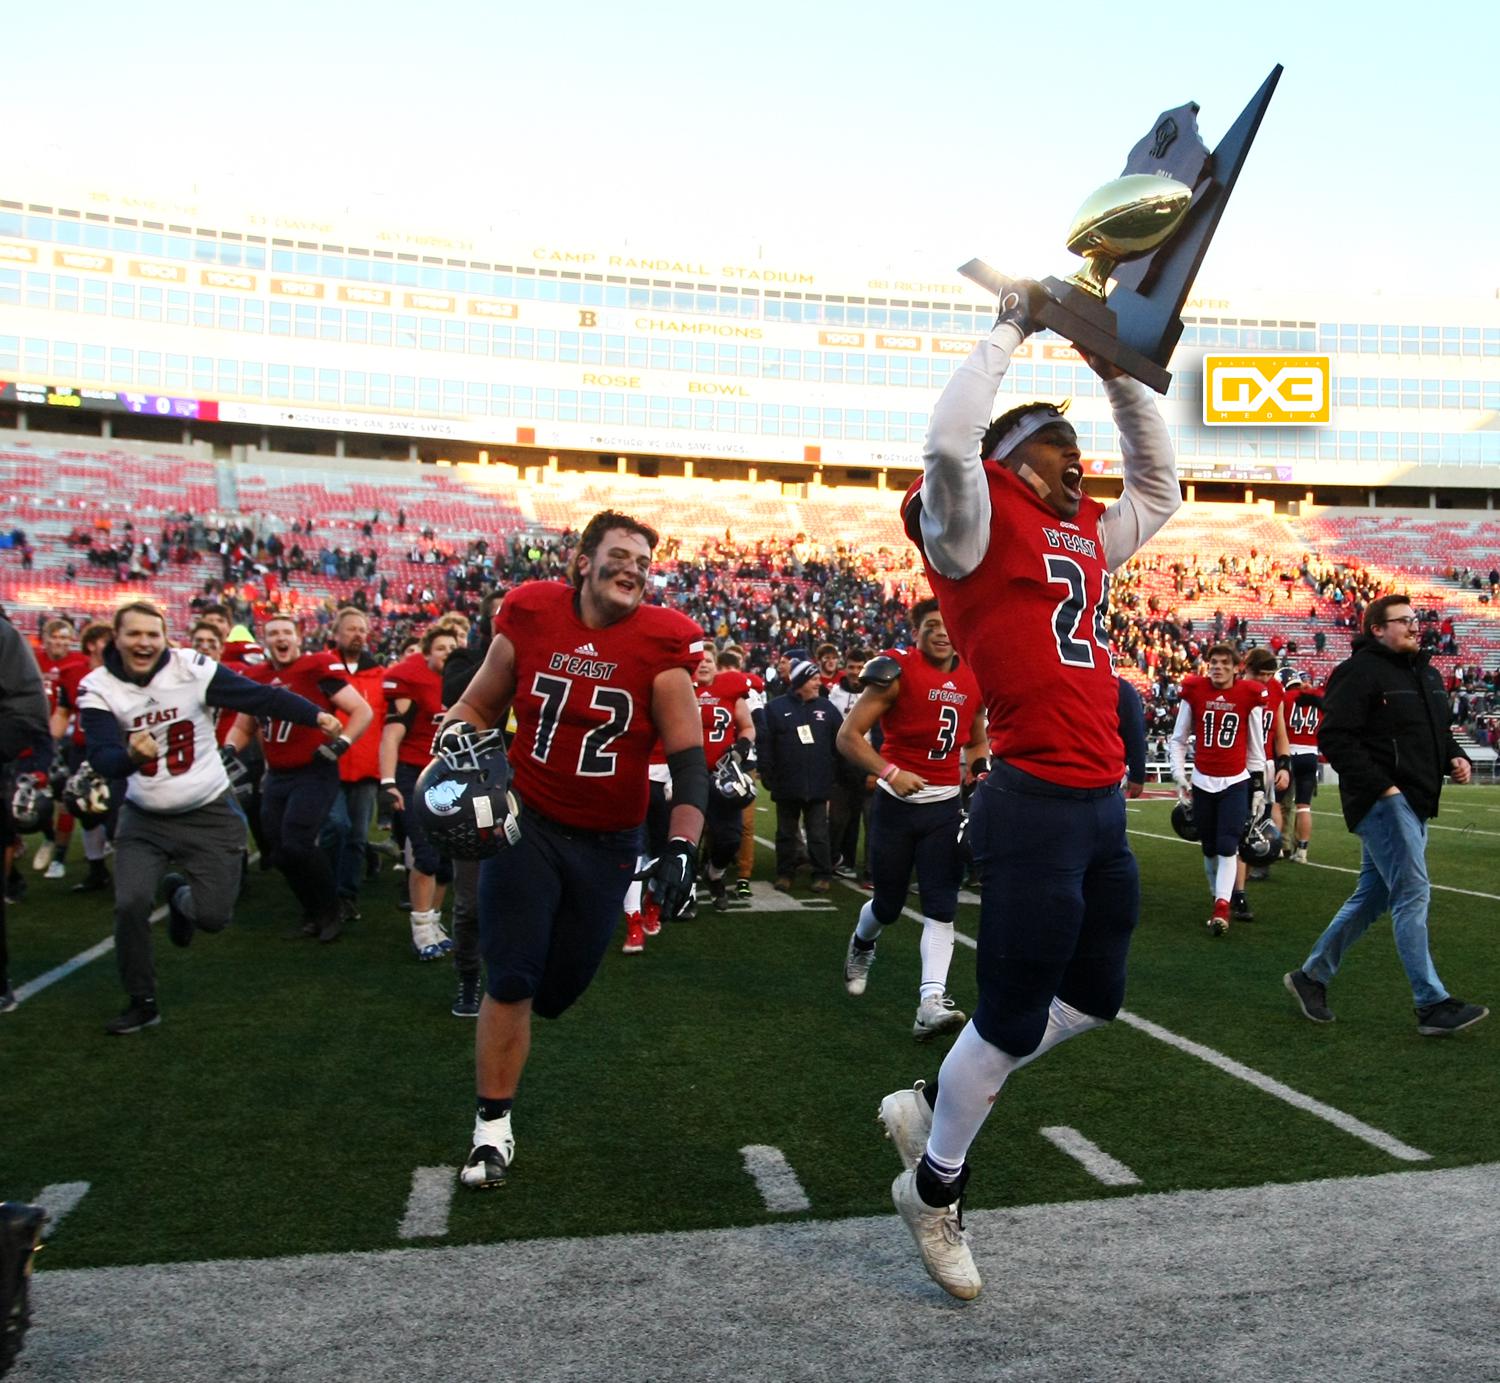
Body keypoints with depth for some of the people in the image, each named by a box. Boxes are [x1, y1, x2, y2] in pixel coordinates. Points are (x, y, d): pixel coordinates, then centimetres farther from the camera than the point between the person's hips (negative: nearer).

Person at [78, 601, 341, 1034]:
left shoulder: (193, 668, -14)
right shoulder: (97, 688, -9)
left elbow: (258, 696, -8)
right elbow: (102, 758, -20)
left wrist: (315, 716, -7)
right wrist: (131, 755, -41)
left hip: (210, 814, -1)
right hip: (145, 818, 1)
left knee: (213, 916, -3)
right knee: (130, 905, -14)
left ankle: (180, 895, 37)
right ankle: (142, 1003, 10)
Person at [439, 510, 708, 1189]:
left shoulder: (661, 646, -12)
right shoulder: (530, 617, -7)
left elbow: (689, 758, -12)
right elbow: (477, 708, 8)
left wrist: (681, 849, -22)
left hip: (606, 844, 1)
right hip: (527, 823, -1)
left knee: (560, 986, 11)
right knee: (510, 979, -4)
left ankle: (500, 1032, 48)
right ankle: (493, 1127, 14)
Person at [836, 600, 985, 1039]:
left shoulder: (974, 679, 5)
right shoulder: (897, 671, -12)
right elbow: (848, 736, -13)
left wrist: (976, 771, 2)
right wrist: (890, 773, -25)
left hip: (946, 805, 4)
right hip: (897, 803, -3)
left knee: (941, 906, -7)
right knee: (888, 904, 11)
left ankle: (931, 1003, -9)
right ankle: (861, 945, 44)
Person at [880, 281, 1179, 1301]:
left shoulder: (1089, 536, 18)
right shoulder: (978, 521, -5)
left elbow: (1160, 487, 32)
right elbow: (948, 442, -23)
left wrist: (1121, 375, 23)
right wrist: (1010, 330, -9)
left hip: (1104, 803, 9)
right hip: (1035, 803, -9)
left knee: (1094, 998, 18)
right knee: (1016, 1014, 3)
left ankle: (933, 1103, 34)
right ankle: (936, 1186, 26)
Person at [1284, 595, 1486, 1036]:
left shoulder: (1428, 674, 18)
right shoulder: (1361, 672, -11)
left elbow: (1440, 732, 29)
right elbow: (1334, 737, -17)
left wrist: (1456, 757, 7)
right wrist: (1380, 785, -21)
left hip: (1415, 804, 9)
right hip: (1382, 801, -9)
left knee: (1371, 896, 12)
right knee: (1412, 895, -10)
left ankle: (1311, 976, 23)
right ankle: (1433, 1005, -5)